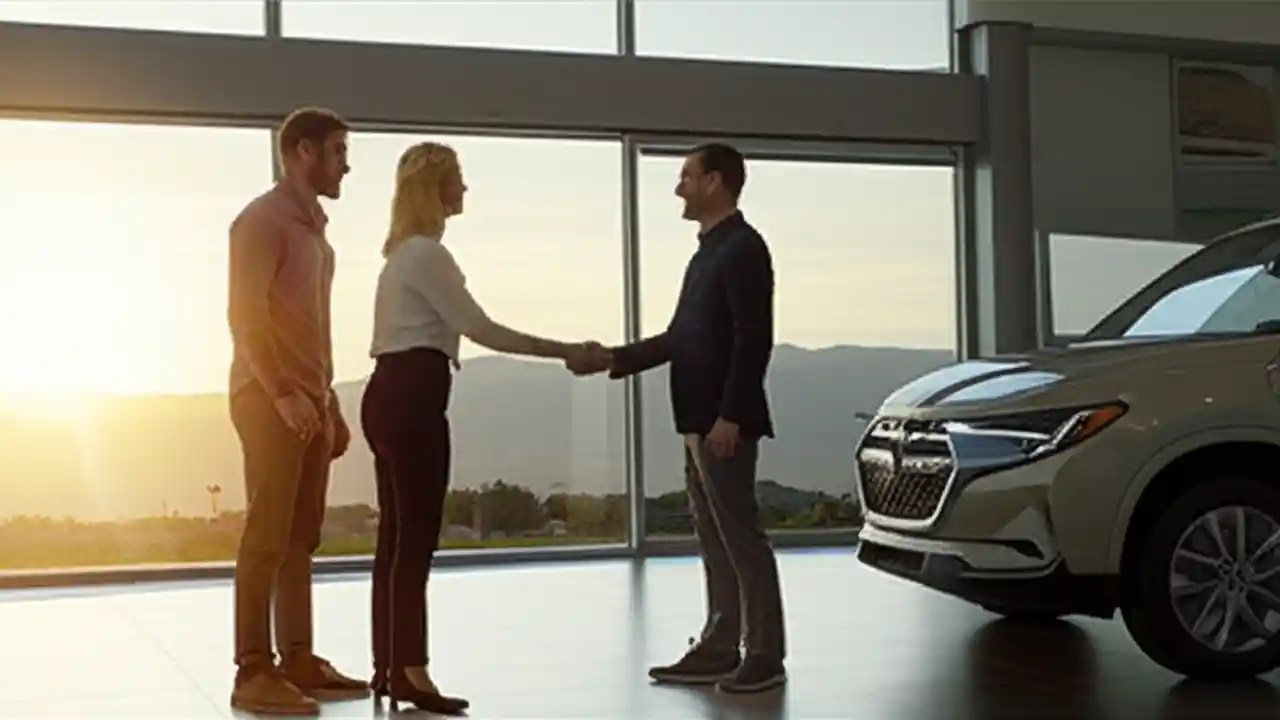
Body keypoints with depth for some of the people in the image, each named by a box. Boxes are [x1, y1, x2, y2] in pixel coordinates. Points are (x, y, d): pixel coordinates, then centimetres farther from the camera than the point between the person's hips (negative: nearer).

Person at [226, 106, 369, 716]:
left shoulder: (313, 227, 20)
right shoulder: (263, 219, -7)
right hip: (269, 399, -8)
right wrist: (283, 393, -22)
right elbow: (245, 315, -15)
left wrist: (329, 403, 17)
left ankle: (298, 660, 12)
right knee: (267, 537, -9)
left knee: (300, 538, 8)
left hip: (308, 402, 8)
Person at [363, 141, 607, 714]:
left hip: (393, 394, 11)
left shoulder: (406, 251, 20)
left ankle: (389, 666, 13)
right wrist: (567, 352, -11)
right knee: (416, 535, -8)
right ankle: (409, 671, -6)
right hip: (411, 397, -11)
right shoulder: (426, 253, -12)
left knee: (398, 534, 10)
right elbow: (481, 329, -15)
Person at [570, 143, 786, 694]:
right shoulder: (708, 251, 18)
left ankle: (765, 656, 1)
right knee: (715, 541, 11)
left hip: (725, 422, -9)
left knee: (741, 537, -5)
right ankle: (718, 650, 17)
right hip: (699, 422, 9)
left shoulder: (743, 247, -11)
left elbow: (753, 338, -18)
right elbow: (681, 337, 19)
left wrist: (730, 416, -23)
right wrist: (613, 359, 12)